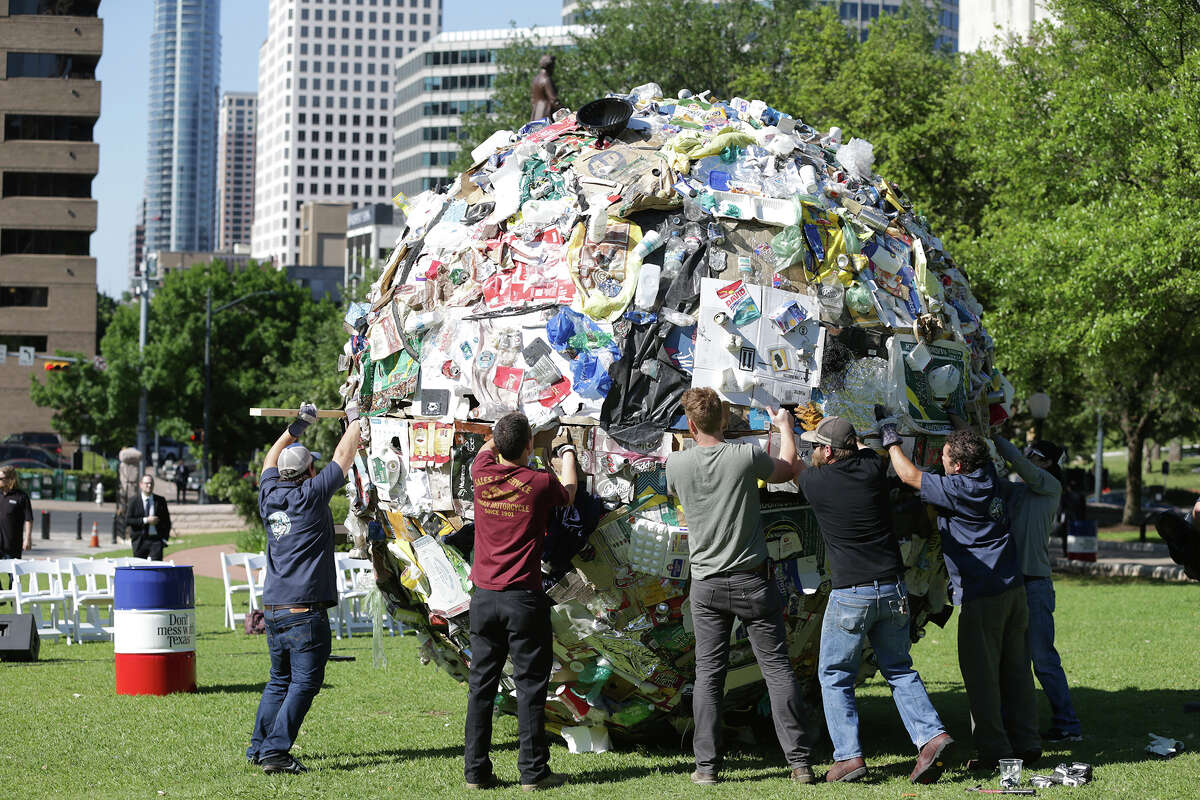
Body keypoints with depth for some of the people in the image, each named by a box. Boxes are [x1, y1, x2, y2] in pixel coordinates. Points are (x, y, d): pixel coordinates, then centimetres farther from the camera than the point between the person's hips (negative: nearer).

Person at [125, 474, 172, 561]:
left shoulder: (160, 500, 8)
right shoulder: (133, 500, 2)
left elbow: (167, 521, 11)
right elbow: (127, 520, -7)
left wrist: (165, 538, 0)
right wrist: (145, 520, -15)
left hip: (156, 540, 1)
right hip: (140, 541, -1)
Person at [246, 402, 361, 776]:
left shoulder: (270, 496, 10)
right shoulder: (310, 496, -6)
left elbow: (270, 462, 31)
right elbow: (342, 458, 4)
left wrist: (297, 427, 36)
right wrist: (354, 421, 19)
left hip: (272, 611, 7)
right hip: (305, 612, -7)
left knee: (280, 680, 19)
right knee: (304, 683, -6)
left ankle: (259, 746, 21)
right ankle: (275, 751, -13)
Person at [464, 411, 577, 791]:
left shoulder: (482, 475, 0)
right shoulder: (540, 483, -9)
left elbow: (487, 449, 26)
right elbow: (568, 493, 16)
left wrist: (503, 433, 46)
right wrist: (567, 453, 34)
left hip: (484, 598, 4)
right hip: (524, 598, -4)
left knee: (481, 685, 8)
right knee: (530, 685, 2)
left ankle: (476, 771, 10)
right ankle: (533, 771, 3)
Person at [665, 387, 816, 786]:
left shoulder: (676, 464, -5)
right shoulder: (747, 456, -10)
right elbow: (787, 468, 11)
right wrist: (785, 427, 28)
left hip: (706, 585, 1)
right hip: (752, 581, -1)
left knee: (708, 674, 6)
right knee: (777, 667, 3)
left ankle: (707, 766, 6)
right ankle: (799, 761, 3)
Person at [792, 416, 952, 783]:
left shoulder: (816, 482, -9)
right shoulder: (872, 468, 1)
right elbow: (864, 448, 27)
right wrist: (841, 430, 42)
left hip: (850, 595, -5)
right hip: (894, 591, 5)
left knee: (834, 677, 9)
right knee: (899, 671, 17)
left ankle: (848, 755, 1)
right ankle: (931, 734, 0)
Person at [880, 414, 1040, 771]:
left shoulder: (958, 489, -14)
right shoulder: (989, 476, 8)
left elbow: (909, 475, -9)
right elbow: (972, 442, 28)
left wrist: (889, 436, 2)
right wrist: (952, 416, 39)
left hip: (982, 597, -8)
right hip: (1013, 588, 8)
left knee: (981, 675, -2)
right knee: (1016, 671, 12)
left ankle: (995, 750, -1)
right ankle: (1026, 743, 16)